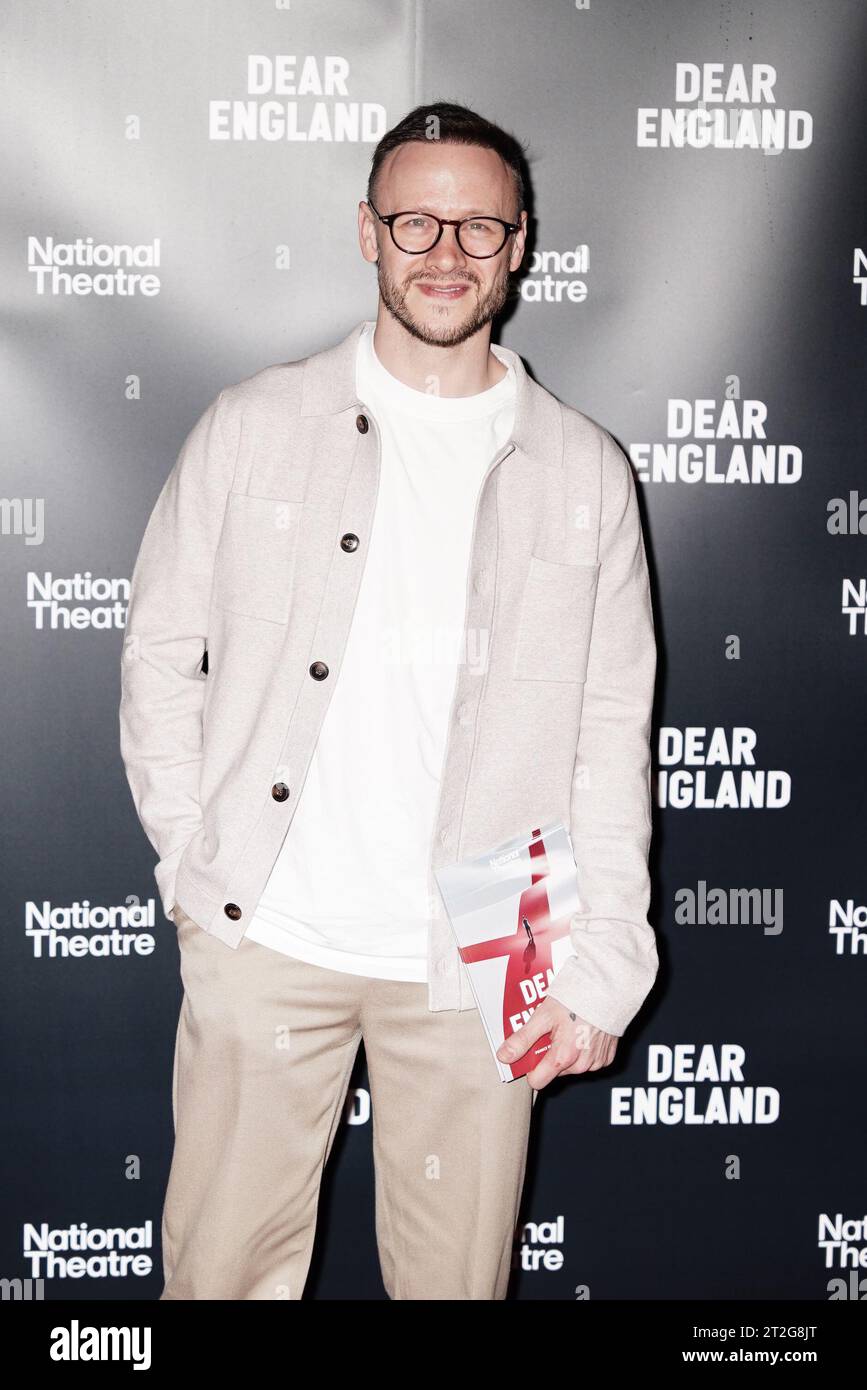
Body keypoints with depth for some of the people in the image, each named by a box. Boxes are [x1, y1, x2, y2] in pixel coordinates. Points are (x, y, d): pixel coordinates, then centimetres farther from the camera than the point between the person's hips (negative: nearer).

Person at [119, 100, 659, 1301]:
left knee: (458, 1276, 11)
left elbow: (613, 739, 3)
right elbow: (160, 650, 7)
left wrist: (600, 971, -1)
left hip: (478, 964, 0)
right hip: (264, 934, 0)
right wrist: (192, 854, -1)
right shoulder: (254, 426, 3)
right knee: (222, 1265, 9)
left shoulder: (585, 472, 3)